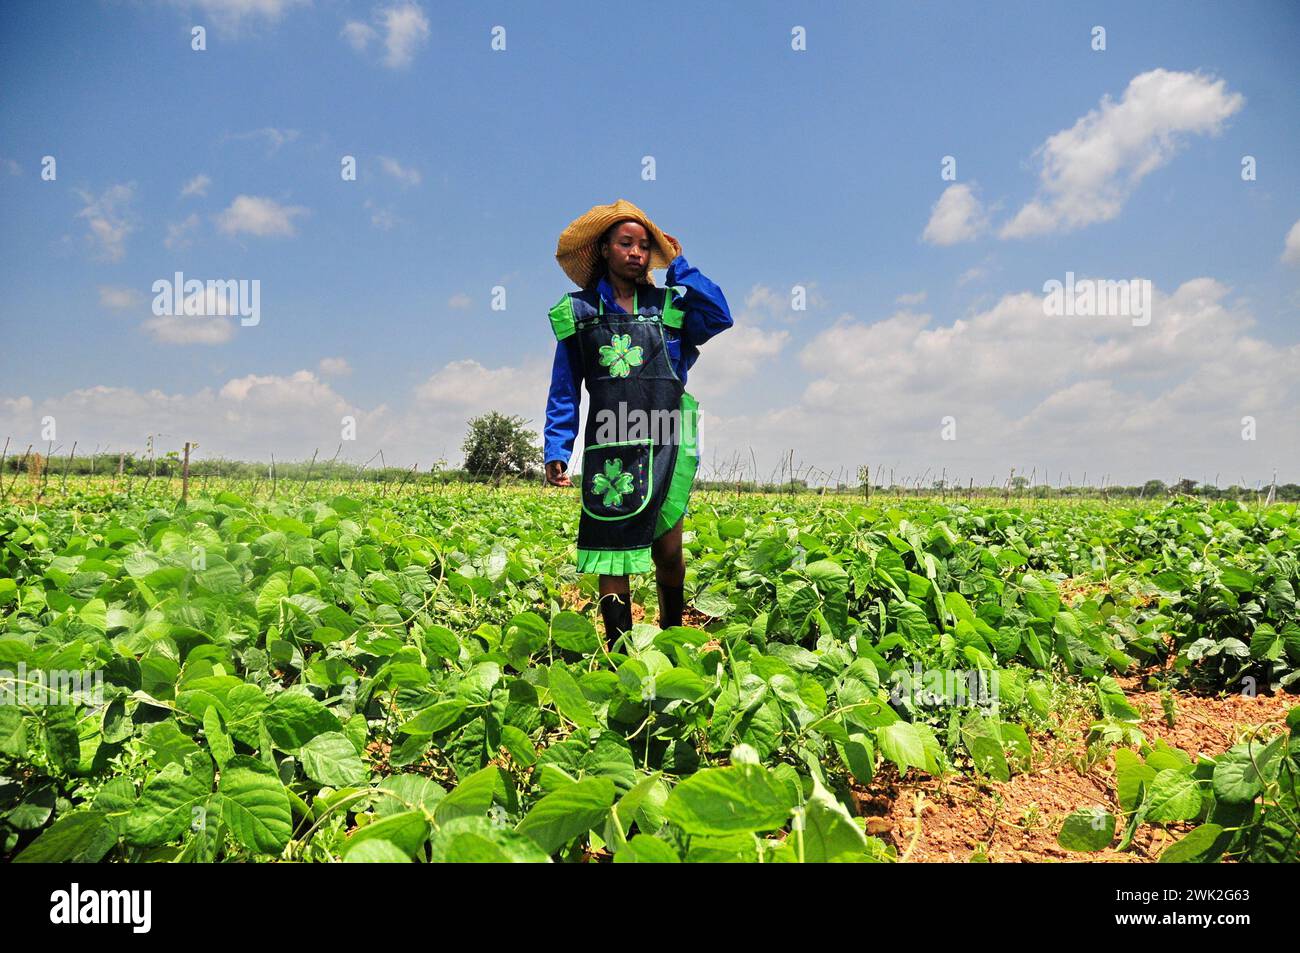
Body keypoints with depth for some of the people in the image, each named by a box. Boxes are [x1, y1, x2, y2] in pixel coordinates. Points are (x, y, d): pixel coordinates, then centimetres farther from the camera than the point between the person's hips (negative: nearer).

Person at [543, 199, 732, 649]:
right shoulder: (577, 311, 10)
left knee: (667, 550, 5)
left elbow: (721, 318, -7)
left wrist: (679, 266, 2)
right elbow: (564, 391, 9)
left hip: (665, 445, 1)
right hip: (608, 448, 0)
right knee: (612, 554, 1)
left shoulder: (670, 306, 11)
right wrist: (556, 450, 0)